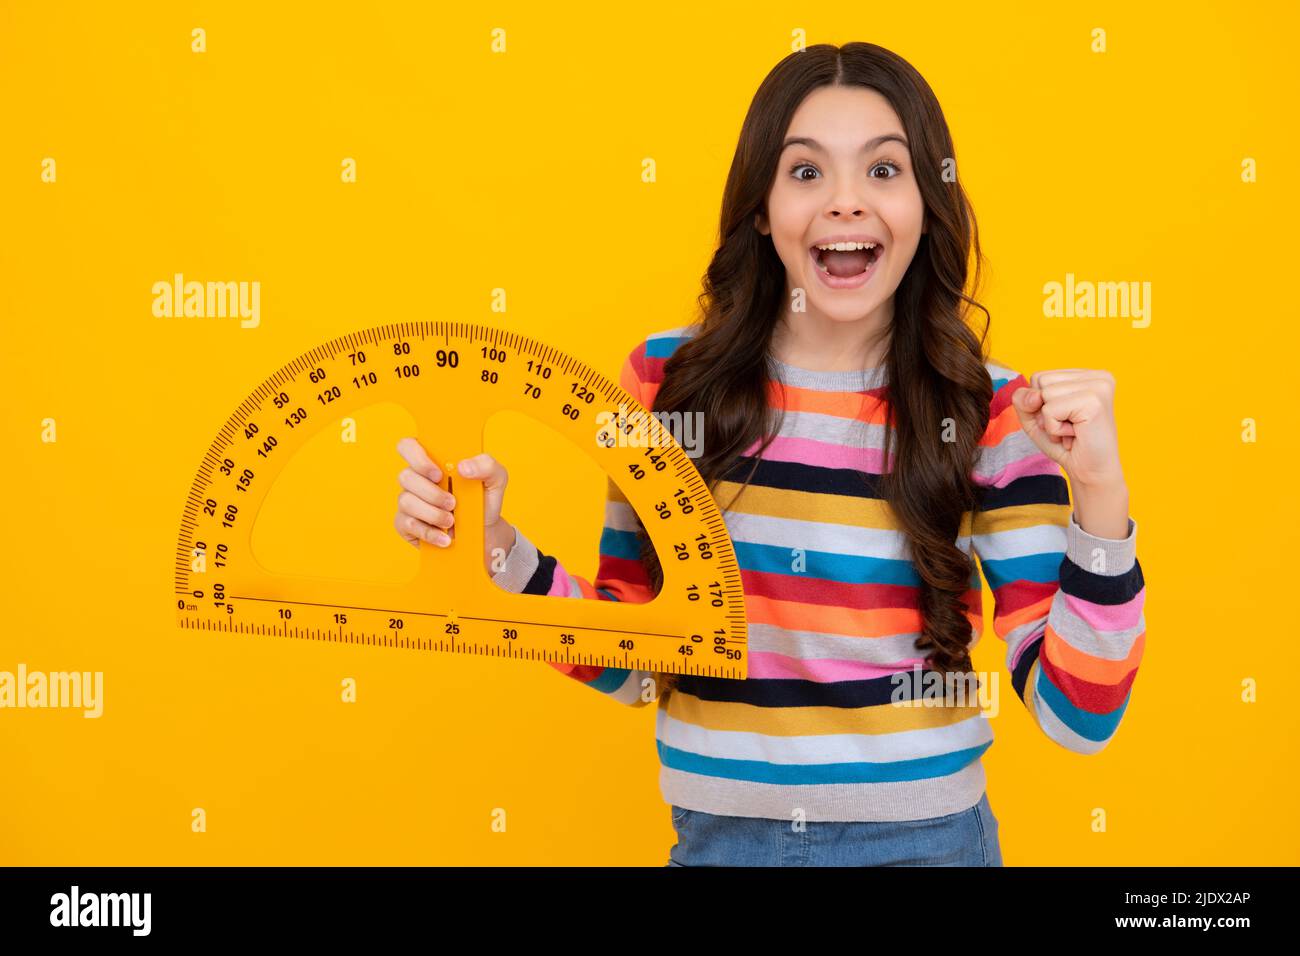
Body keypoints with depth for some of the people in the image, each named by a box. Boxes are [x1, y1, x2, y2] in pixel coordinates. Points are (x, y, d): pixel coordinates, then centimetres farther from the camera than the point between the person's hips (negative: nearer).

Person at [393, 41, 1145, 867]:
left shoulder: (994, 413, -9)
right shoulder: (668, 378, -6)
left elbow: (1078, 716, -10)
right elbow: (630, 667, 3)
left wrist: (1100, 494, -22)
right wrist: (496, 549, -12)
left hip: (924, 837, -1)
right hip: (717, 835, 2)